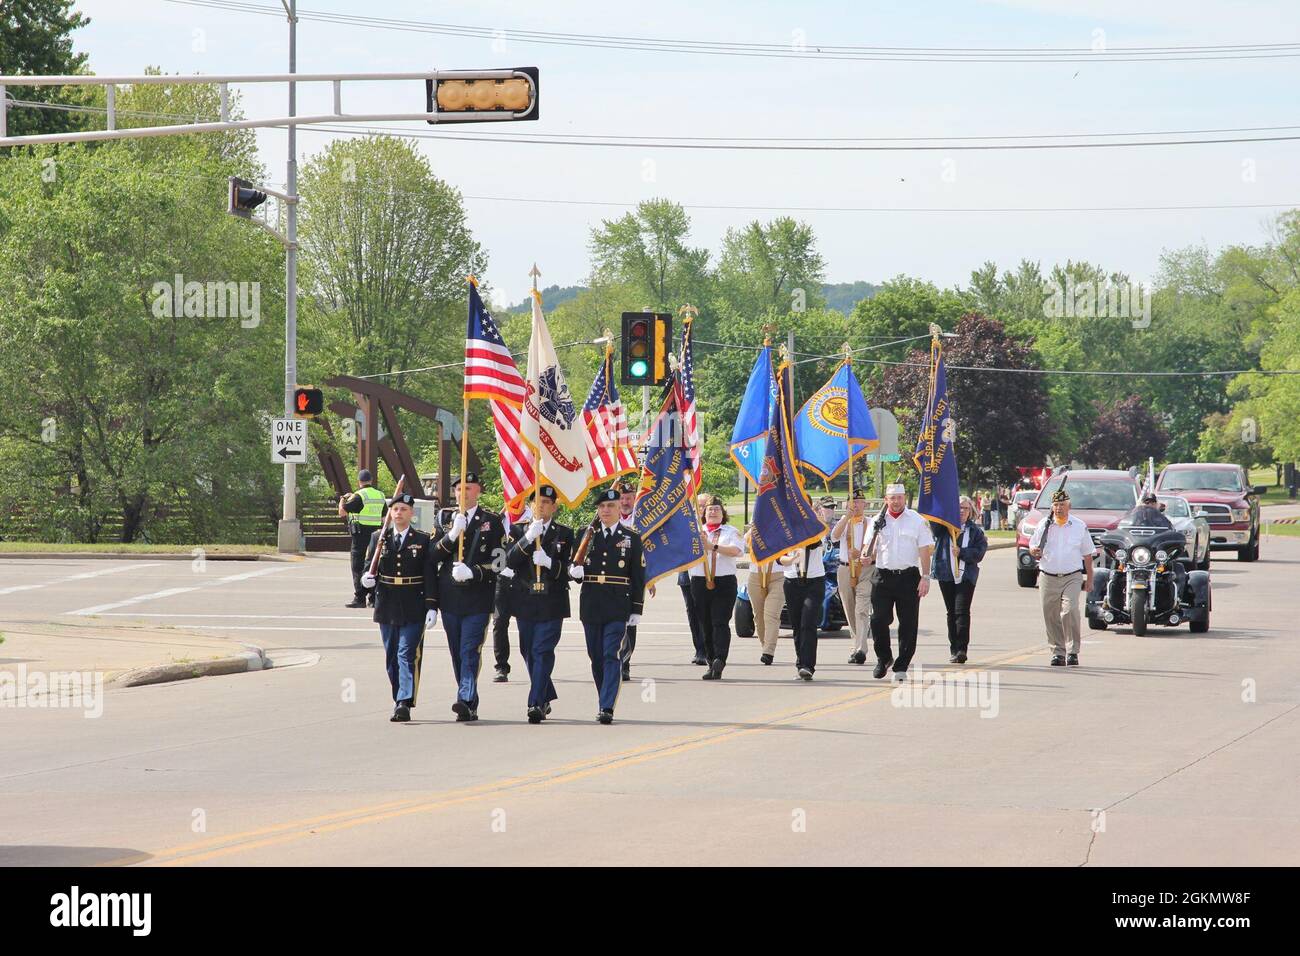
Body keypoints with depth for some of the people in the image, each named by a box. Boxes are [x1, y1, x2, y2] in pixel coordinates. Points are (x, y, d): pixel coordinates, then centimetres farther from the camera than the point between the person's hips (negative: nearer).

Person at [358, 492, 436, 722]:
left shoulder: (422, 541, 1)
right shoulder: (380, 538, 9)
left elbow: (430, 576, -1)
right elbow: (369, 565, 11)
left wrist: (431, 607, -9)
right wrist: (367, 577, -14)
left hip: (413, 608, -4)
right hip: (387, 606, 4)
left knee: (408, 655, -12)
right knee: (391, 657, 9)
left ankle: (404, 704, -19)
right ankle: (400, 701, 20)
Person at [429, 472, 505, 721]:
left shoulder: (492, 521, 3)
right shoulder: (446, 520, 12)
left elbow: (499, 561, -2)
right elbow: (434, 556, 2)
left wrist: (473, 572, -16)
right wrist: (452, 535, -13)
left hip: (477, 597, -4)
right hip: (450, 597, 4)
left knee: (470, 651, -14)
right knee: (457, 653, 8)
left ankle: (466, 701, -22)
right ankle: (469, 705, 15)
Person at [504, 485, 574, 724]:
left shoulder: (564, 534, 6)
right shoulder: (518, 531, 9)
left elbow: (567, 568, -1)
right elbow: (510, 561, -6)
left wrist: (549, 562, -21)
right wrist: (528, 538, -19)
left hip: (551, 603, -3)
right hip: (525, 601, 3)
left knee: (543, 651, -12)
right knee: (529, 652, 10)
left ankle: (536, 703, -16)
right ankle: (546, 698, 26)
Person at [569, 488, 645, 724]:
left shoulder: (631, 538, 5)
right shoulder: (586, 536, 10)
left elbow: (638, 577, 6)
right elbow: (573, 567, 14)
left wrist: (636, 610, 1)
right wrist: (574, 571, -11)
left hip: (617, 607, -3)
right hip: (591, 605, 3)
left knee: (612, 656, -11)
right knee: (596, 657, 8)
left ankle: (607, 708, -16)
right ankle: (604, 703, 20)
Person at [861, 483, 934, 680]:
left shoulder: (917, 521, 3)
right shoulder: (878, 521, 9)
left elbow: (925, 550, 1)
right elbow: (871, 548, 11)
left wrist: (925, 577, -8)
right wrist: (868, 557, -14)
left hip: (908, 576, -2)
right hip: (883, 576, 2)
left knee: (908, 623, -1)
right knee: (878, 620, -4)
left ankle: (901, 666, 6)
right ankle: (883, 658, 17)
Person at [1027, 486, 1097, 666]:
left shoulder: (1079, 527, 6)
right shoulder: (1043, 525, 7)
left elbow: (1087, 555, 11)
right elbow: (1032, 547, 15)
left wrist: (1089, 580, 8)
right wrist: (1034, 551, -10)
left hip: (1072, 577, -2)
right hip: (1048, 578, 2)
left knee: (1070, 611, -19)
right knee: (1051, 616, 1)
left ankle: (1073, 652, -13)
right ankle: (1057, 653, 12)